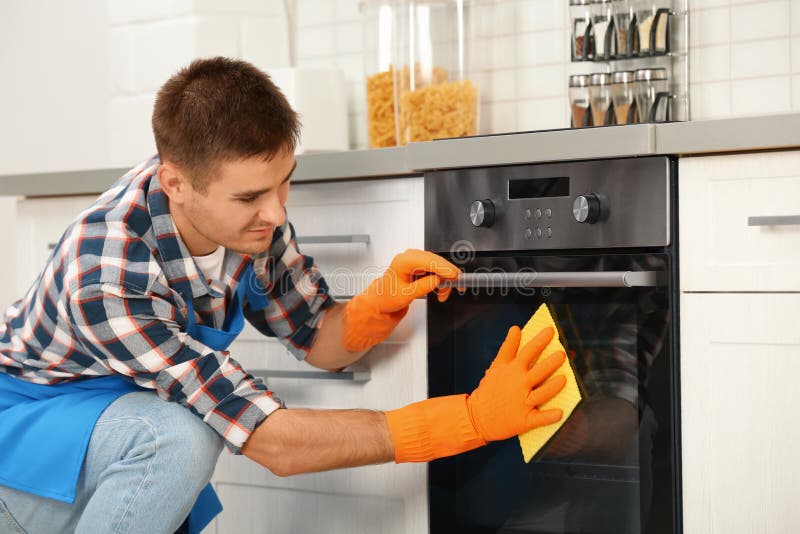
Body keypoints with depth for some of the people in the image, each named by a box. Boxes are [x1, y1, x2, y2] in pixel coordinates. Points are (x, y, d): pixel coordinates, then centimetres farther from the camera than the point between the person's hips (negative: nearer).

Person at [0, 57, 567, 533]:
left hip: (129, 413, 7)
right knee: (179, 437, -34)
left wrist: (383, 302, -26)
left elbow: (317, 338, -2)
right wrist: (476, 417, -39)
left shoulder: (252, 216, -16)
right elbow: (275, 442, -36)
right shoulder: (109, 277, -36)